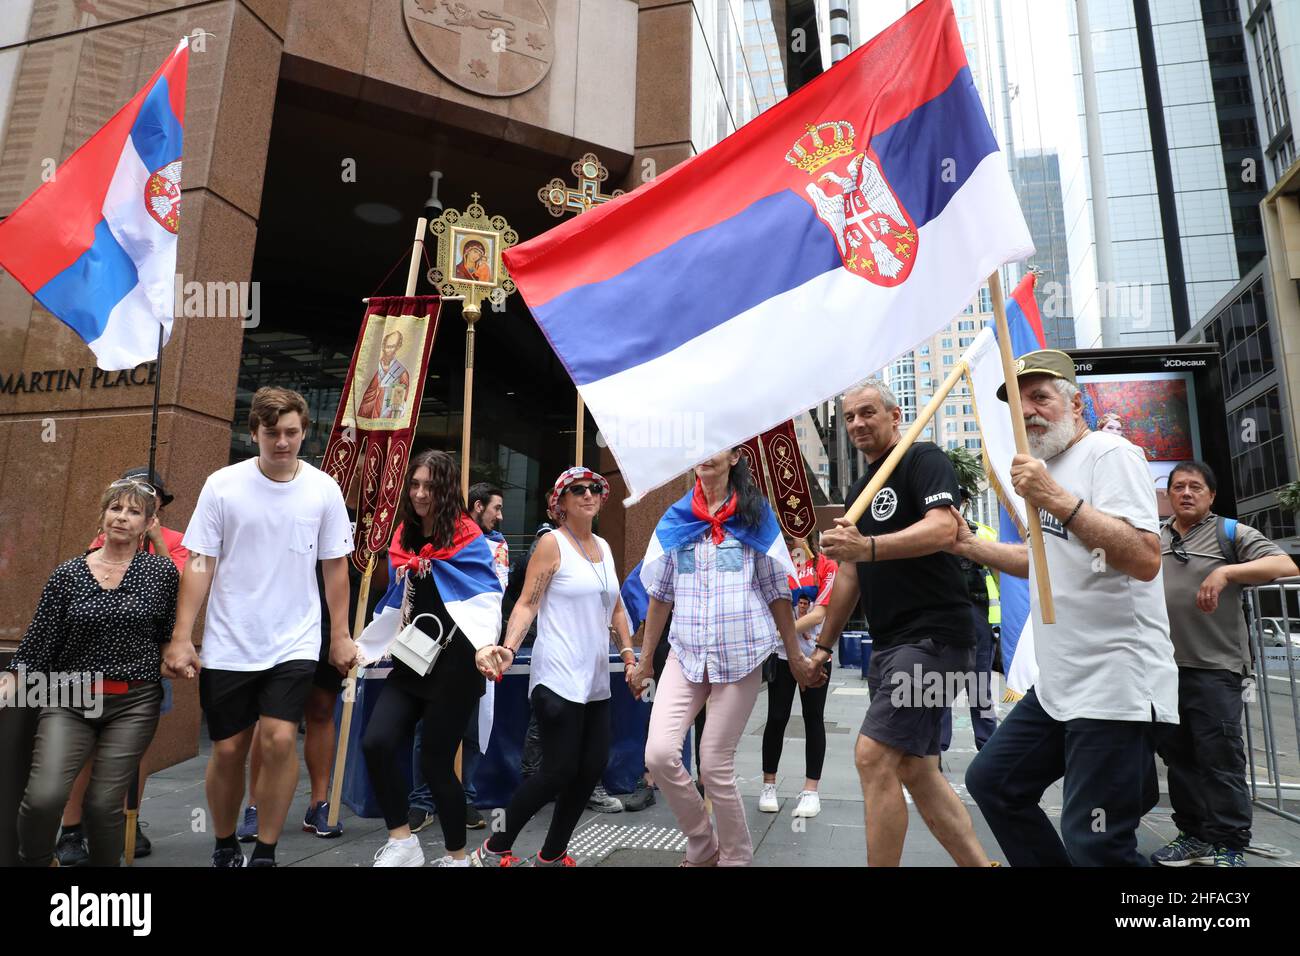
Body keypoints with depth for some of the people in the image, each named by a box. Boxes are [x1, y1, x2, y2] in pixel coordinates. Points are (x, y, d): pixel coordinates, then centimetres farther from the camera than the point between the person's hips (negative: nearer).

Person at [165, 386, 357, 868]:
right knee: (228, 749, 9)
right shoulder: (223, 485, -4)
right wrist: (181, 637, -5)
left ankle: (265, 853, 8)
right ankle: (224, 847, 33)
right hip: (228, 645, 1)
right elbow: (200, 564, -2)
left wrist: (341, 635, 4)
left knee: (279, 739, -12)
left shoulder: (323, 489, -2)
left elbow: (335, 566, 4)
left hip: (295, 642, 0)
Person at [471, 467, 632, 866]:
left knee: (593, 766, 8)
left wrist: (628, 653, 11)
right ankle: (493, 850, 17)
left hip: (596, 677, 8)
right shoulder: (552, 543, -8)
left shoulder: (603, 546, 13)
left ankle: (551, 855, 26)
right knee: (559, 770, -4)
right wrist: (508, 648, -26)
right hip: (559, 678, -7)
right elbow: (527, 604, -13)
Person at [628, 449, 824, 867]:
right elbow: (661, 594, 11)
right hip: (686, 653, 3)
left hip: (741, 655, -2)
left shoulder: (756, 515, 2)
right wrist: (644, 659, 11)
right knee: (659, 754, -8)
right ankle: (702, 847, 18)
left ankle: (736, 857, 25)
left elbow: (777, 592, 5)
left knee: (715, 764, -1)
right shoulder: (675, 519, 7)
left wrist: (795, 656, 5)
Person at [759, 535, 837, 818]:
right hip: (781, 654, 1)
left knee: (813, 718, 8)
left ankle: (811, 790, 19)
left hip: (815, 654, -1)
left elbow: (818, 614, -12)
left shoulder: (826, 566, -4)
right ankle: (769, 785, 20)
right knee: (777, 718, 5)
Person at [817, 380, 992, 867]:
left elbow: (942, 528, -24)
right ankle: (980, 864, 25)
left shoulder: (923, 459, -6)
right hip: (888, 644, 9)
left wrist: (868, 547, -39)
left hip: (932, 635, -9)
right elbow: (850, 573, 21)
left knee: (873, 756, -13)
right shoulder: (859, 490, 18)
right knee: (917, 770, 12)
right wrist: (824, 644, 19)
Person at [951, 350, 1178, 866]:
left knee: (1094, 846, -7)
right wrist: (970, 545, 20)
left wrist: (1057, 500, -31)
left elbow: (1145, 559, -25)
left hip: (1114, 687, -9)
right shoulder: (1050, 467, 16)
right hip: (1059, 685, 10)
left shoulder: (1109, 453, -12)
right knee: (992, 781, 14)